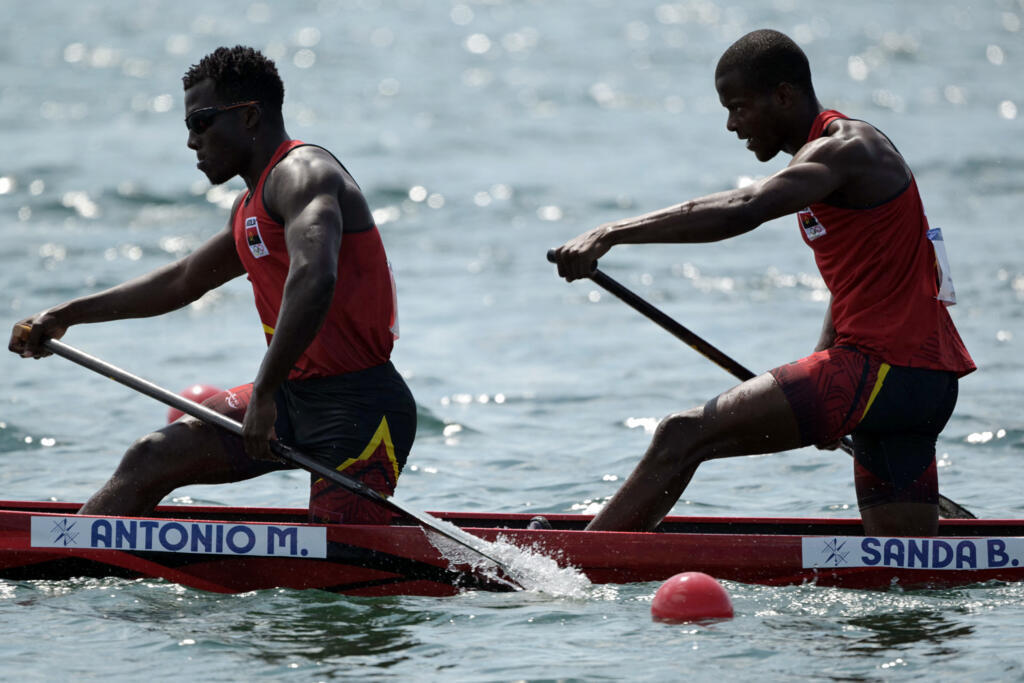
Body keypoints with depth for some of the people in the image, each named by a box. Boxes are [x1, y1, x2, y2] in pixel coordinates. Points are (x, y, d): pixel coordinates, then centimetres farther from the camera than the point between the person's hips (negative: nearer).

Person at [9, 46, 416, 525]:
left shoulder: (300, 174, -14)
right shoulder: (252, 206, 19)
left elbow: (314, 278, -33)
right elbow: (183, 280, 34)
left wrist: (264, 393, -32)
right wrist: (66, 316, 35)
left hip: (359, 410, -10)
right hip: (295, 396, 10)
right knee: (152, 458, 5)